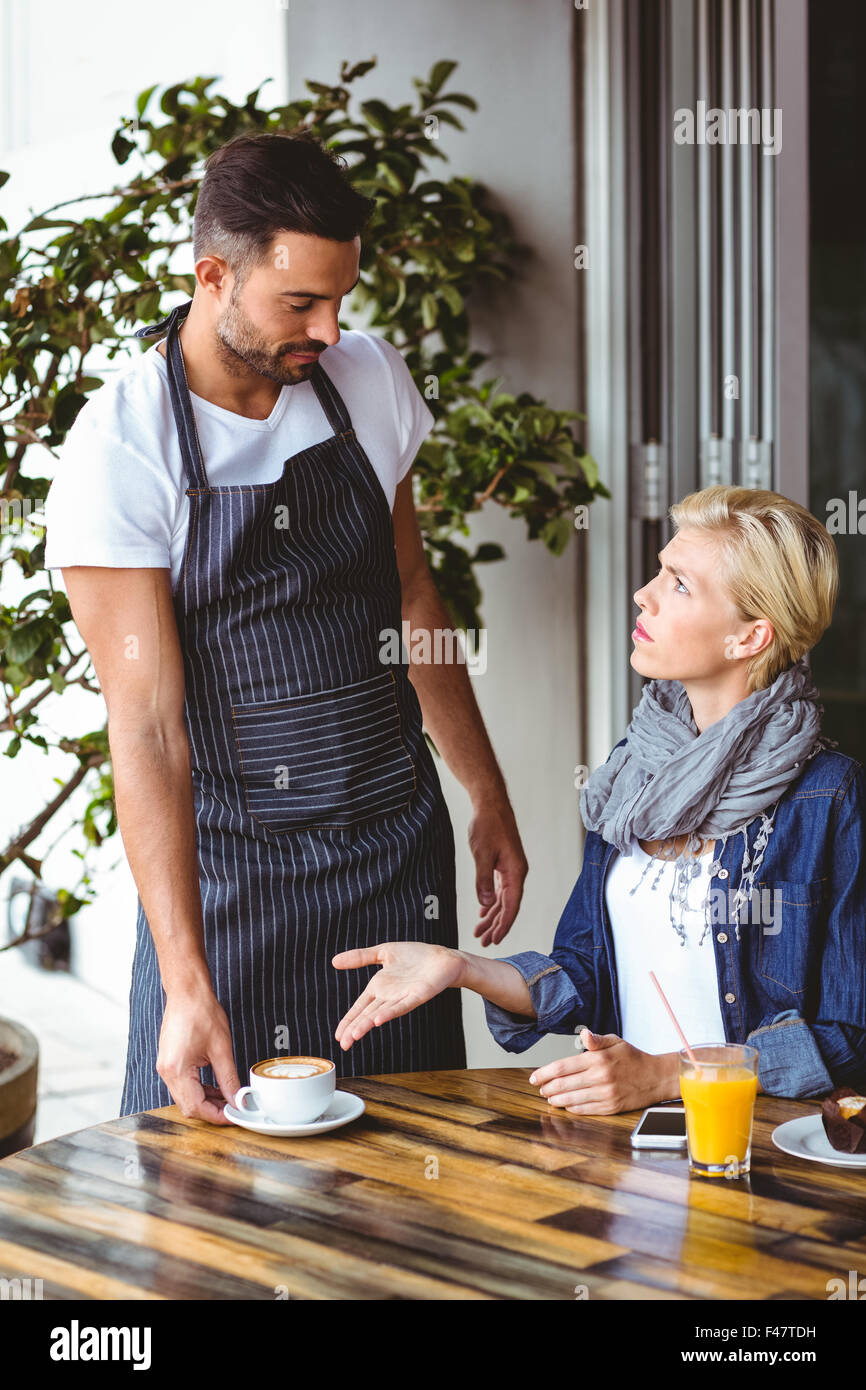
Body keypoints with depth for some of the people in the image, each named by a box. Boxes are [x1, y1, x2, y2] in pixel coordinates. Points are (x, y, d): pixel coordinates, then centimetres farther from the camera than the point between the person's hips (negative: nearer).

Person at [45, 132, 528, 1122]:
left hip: (399, 840, 4)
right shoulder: (116, 454, -16)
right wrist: (186, 980, -25)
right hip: (226, 863, -4)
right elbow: (146, 725, -20)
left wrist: (488, 800, 14)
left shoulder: (372, 380, 0)